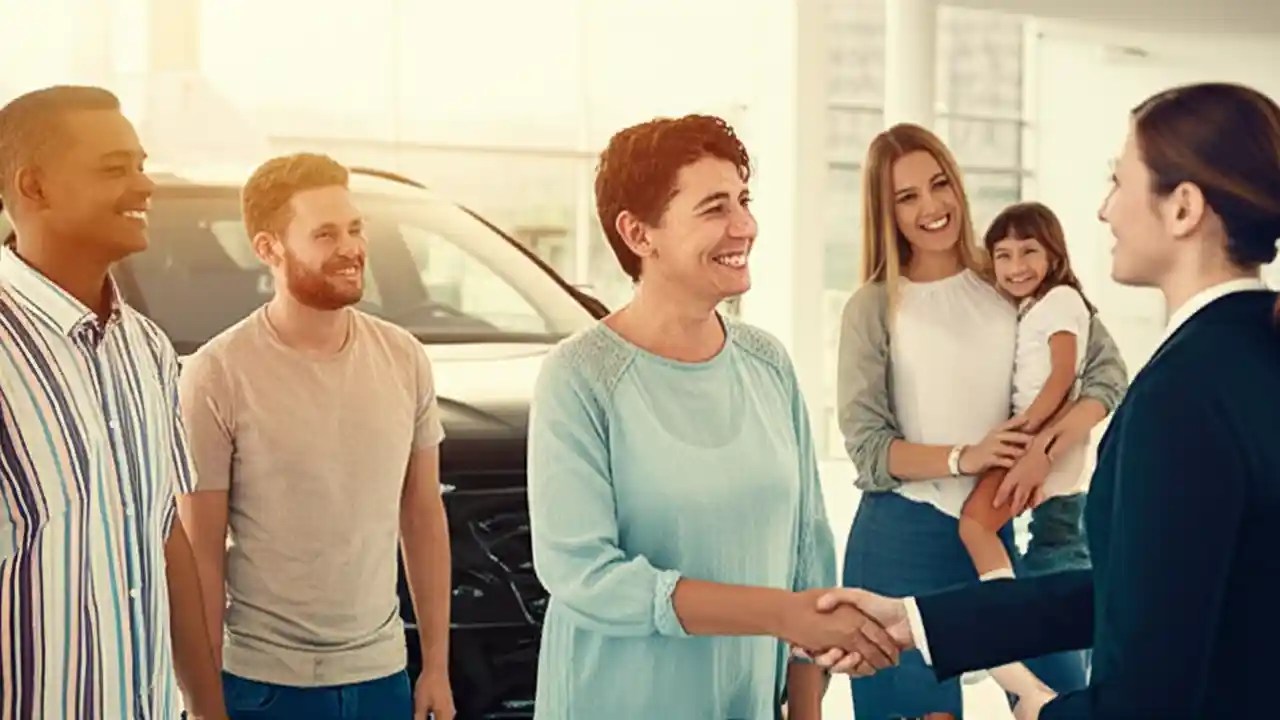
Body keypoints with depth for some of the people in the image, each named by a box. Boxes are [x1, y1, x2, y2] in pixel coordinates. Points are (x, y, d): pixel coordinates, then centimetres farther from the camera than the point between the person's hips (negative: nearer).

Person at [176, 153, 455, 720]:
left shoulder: (404, 359, 1)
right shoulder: (218, 376, -12)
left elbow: (424, 518, 8)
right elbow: (201, 554, -8)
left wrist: (437, 665, 8)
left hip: (381, 671, 4)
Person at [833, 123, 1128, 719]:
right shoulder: (874, 307, -5)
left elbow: (1106, 367, -4)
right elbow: (868, 447, -8)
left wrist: (1046, 448, -20)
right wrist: (963, 458, -23)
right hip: (904, 536, -2)